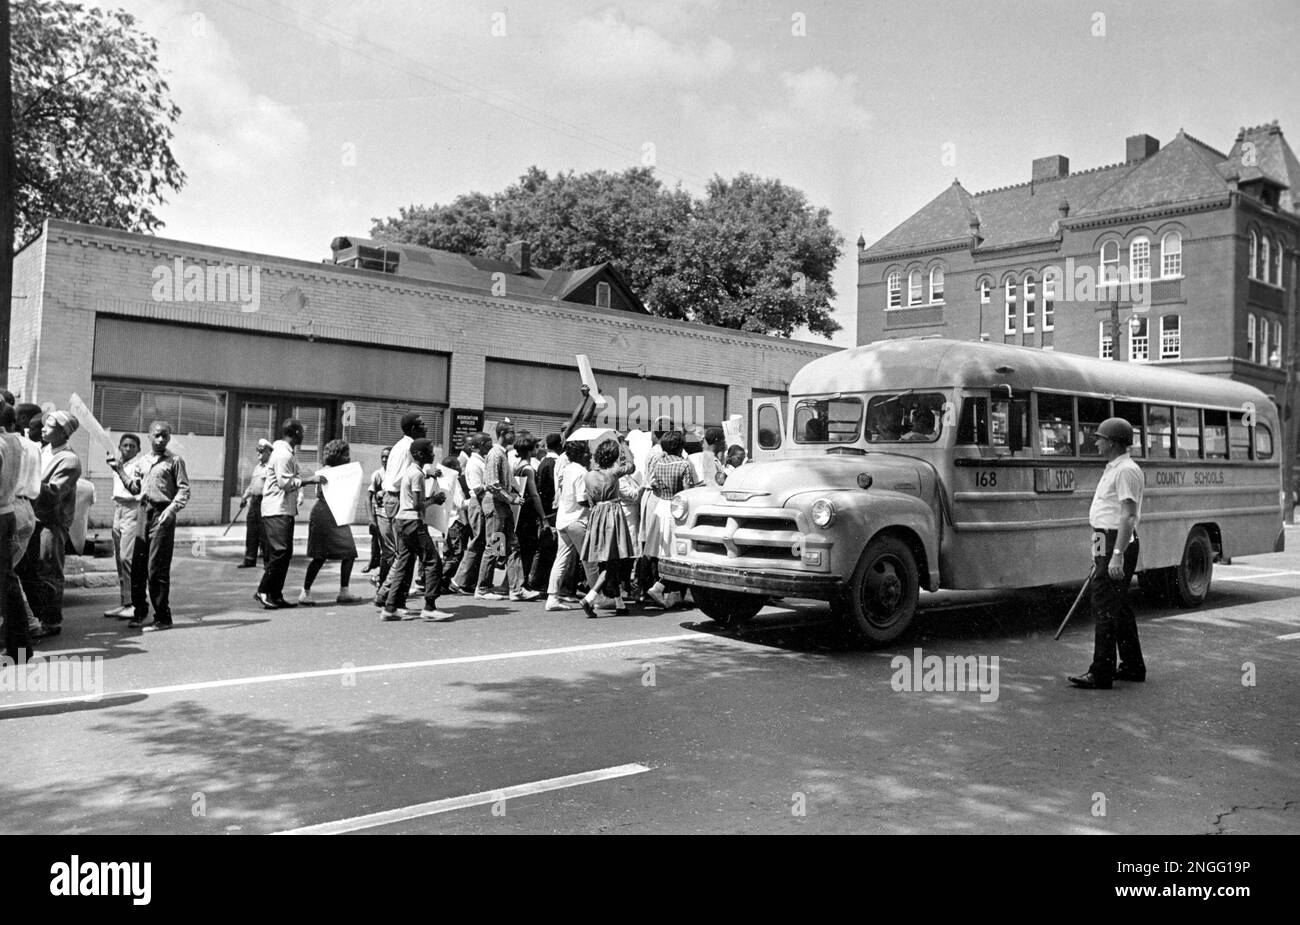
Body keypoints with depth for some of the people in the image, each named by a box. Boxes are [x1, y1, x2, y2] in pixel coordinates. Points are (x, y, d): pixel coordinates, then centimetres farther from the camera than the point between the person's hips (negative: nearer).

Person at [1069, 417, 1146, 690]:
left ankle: (1101, 674, -8)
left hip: (1117, 544, -11)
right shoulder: (1113, 468, 18)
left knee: (1106, 606, -10)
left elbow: (1128, 515, -22)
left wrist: (1117, 554, -28)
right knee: (1119, 607, 16)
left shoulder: (1126, 470, -15)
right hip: (1108, 543, 11)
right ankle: (1133, 667, 26)